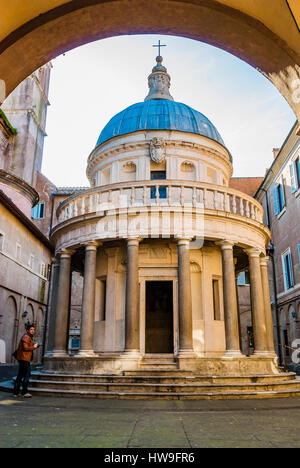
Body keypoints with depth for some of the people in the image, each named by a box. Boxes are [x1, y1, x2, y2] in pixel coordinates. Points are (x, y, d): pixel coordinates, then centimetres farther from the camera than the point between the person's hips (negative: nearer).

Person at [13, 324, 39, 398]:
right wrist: (34, 347, -12)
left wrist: (34, 346, 10)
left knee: (20, 375, 12)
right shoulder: (26, 337, -12)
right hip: (24, 358, -11)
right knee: (27, 374, -11)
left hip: (22, 358, 11)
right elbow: (25, 347, -23)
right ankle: (24, 391, -12)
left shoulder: (29, 337, 21)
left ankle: (16, 392, 17)